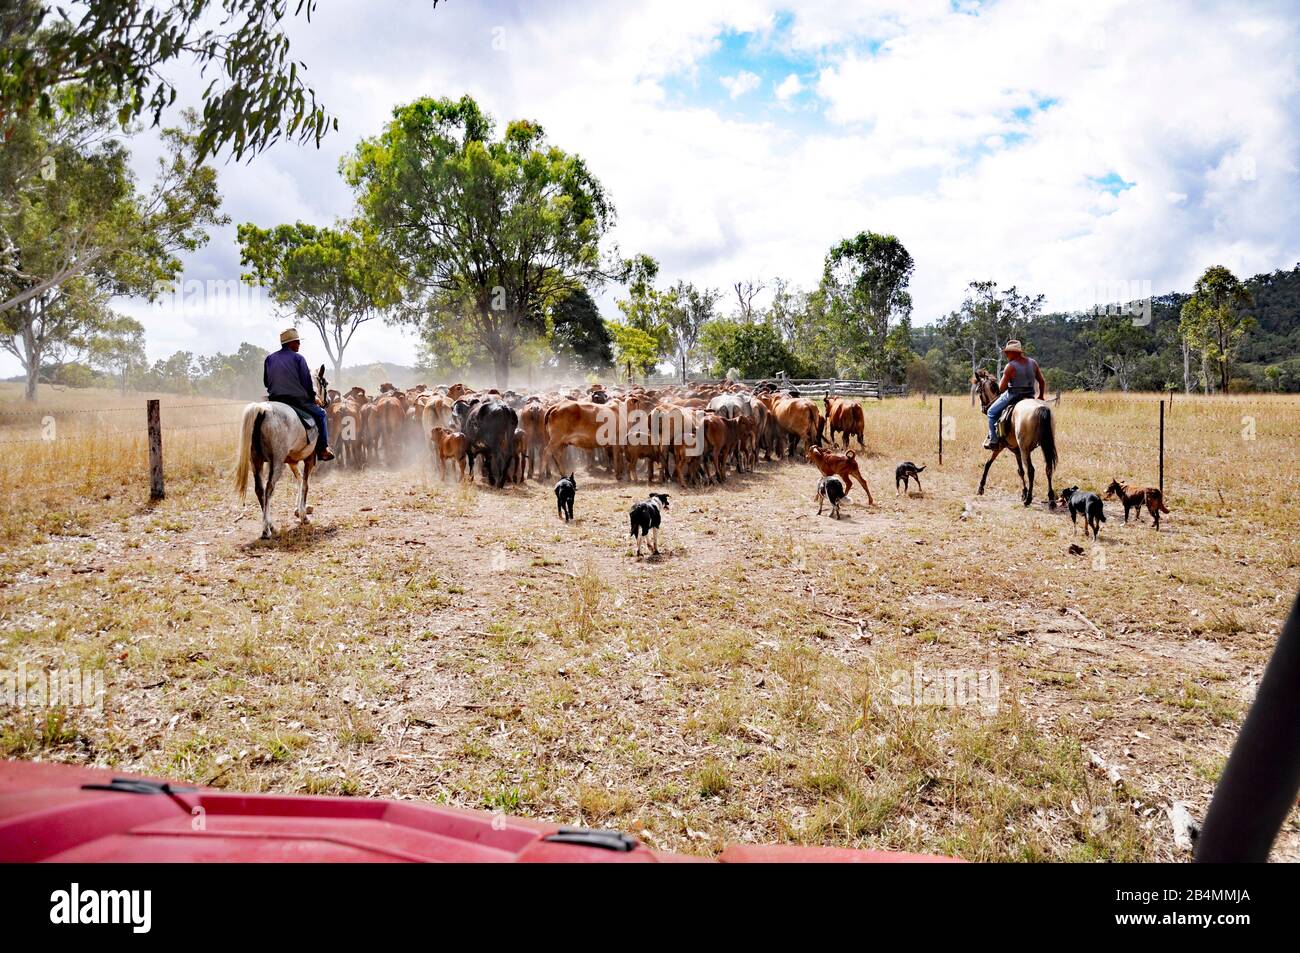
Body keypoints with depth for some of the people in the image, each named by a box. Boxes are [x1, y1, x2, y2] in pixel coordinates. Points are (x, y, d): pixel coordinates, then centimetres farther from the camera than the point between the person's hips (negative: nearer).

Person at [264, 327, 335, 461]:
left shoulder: (270, 358, 9)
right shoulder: (298, 358, -5)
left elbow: (266, 381, 14)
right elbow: (306, 382, -6)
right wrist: (313, 397, 9)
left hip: (274, 400, 5)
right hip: (297, 399, -5)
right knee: (320, 414, 13)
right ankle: (323, 450, 6)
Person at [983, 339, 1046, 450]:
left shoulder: (1010, 366, -15)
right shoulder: (1033, 363, 3)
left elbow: (1001, 388, -14)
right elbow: (1042, 382, 7)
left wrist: (1001, 382, 8)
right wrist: (1041, 396, 20)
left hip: (1013, 396, -6)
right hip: (1030, 395, 6)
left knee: (992, 412, 13)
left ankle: (993, 440, 7)